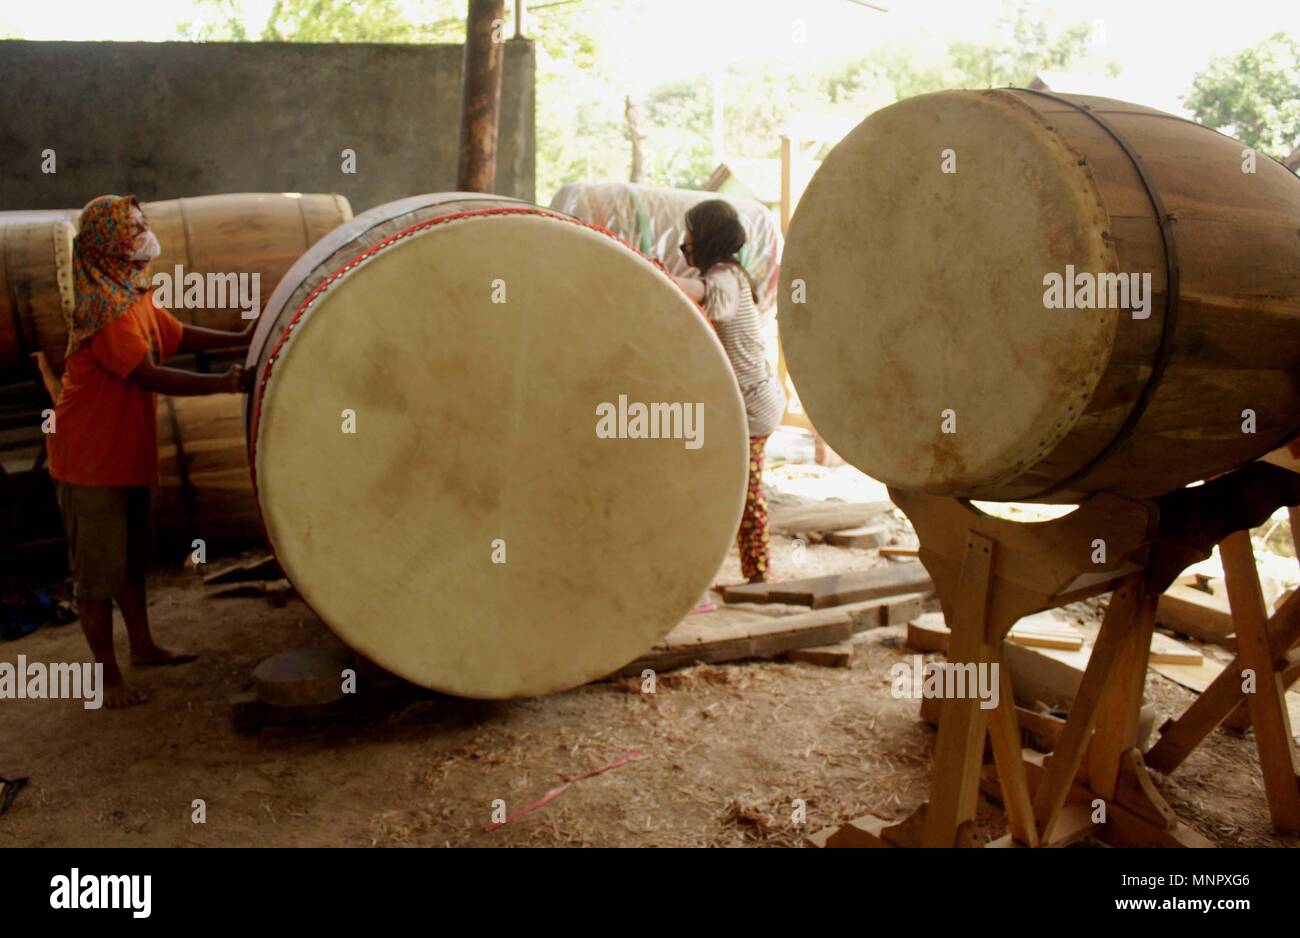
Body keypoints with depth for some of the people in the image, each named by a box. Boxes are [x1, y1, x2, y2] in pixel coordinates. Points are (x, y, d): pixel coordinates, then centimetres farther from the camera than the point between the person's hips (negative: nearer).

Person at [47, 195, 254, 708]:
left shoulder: (134, 293, 9)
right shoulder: (105, 306, -22)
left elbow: (177, 336, 19)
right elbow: (149, 376, -28)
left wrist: (241, 338, 7)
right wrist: (223, 382, -31)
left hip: (125, 449, 10)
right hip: (90, 456, -10)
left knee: (133, 555, 20)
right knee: (98, 568, 1)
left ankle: (142, 646, 35)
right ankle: (108, 675, 12)